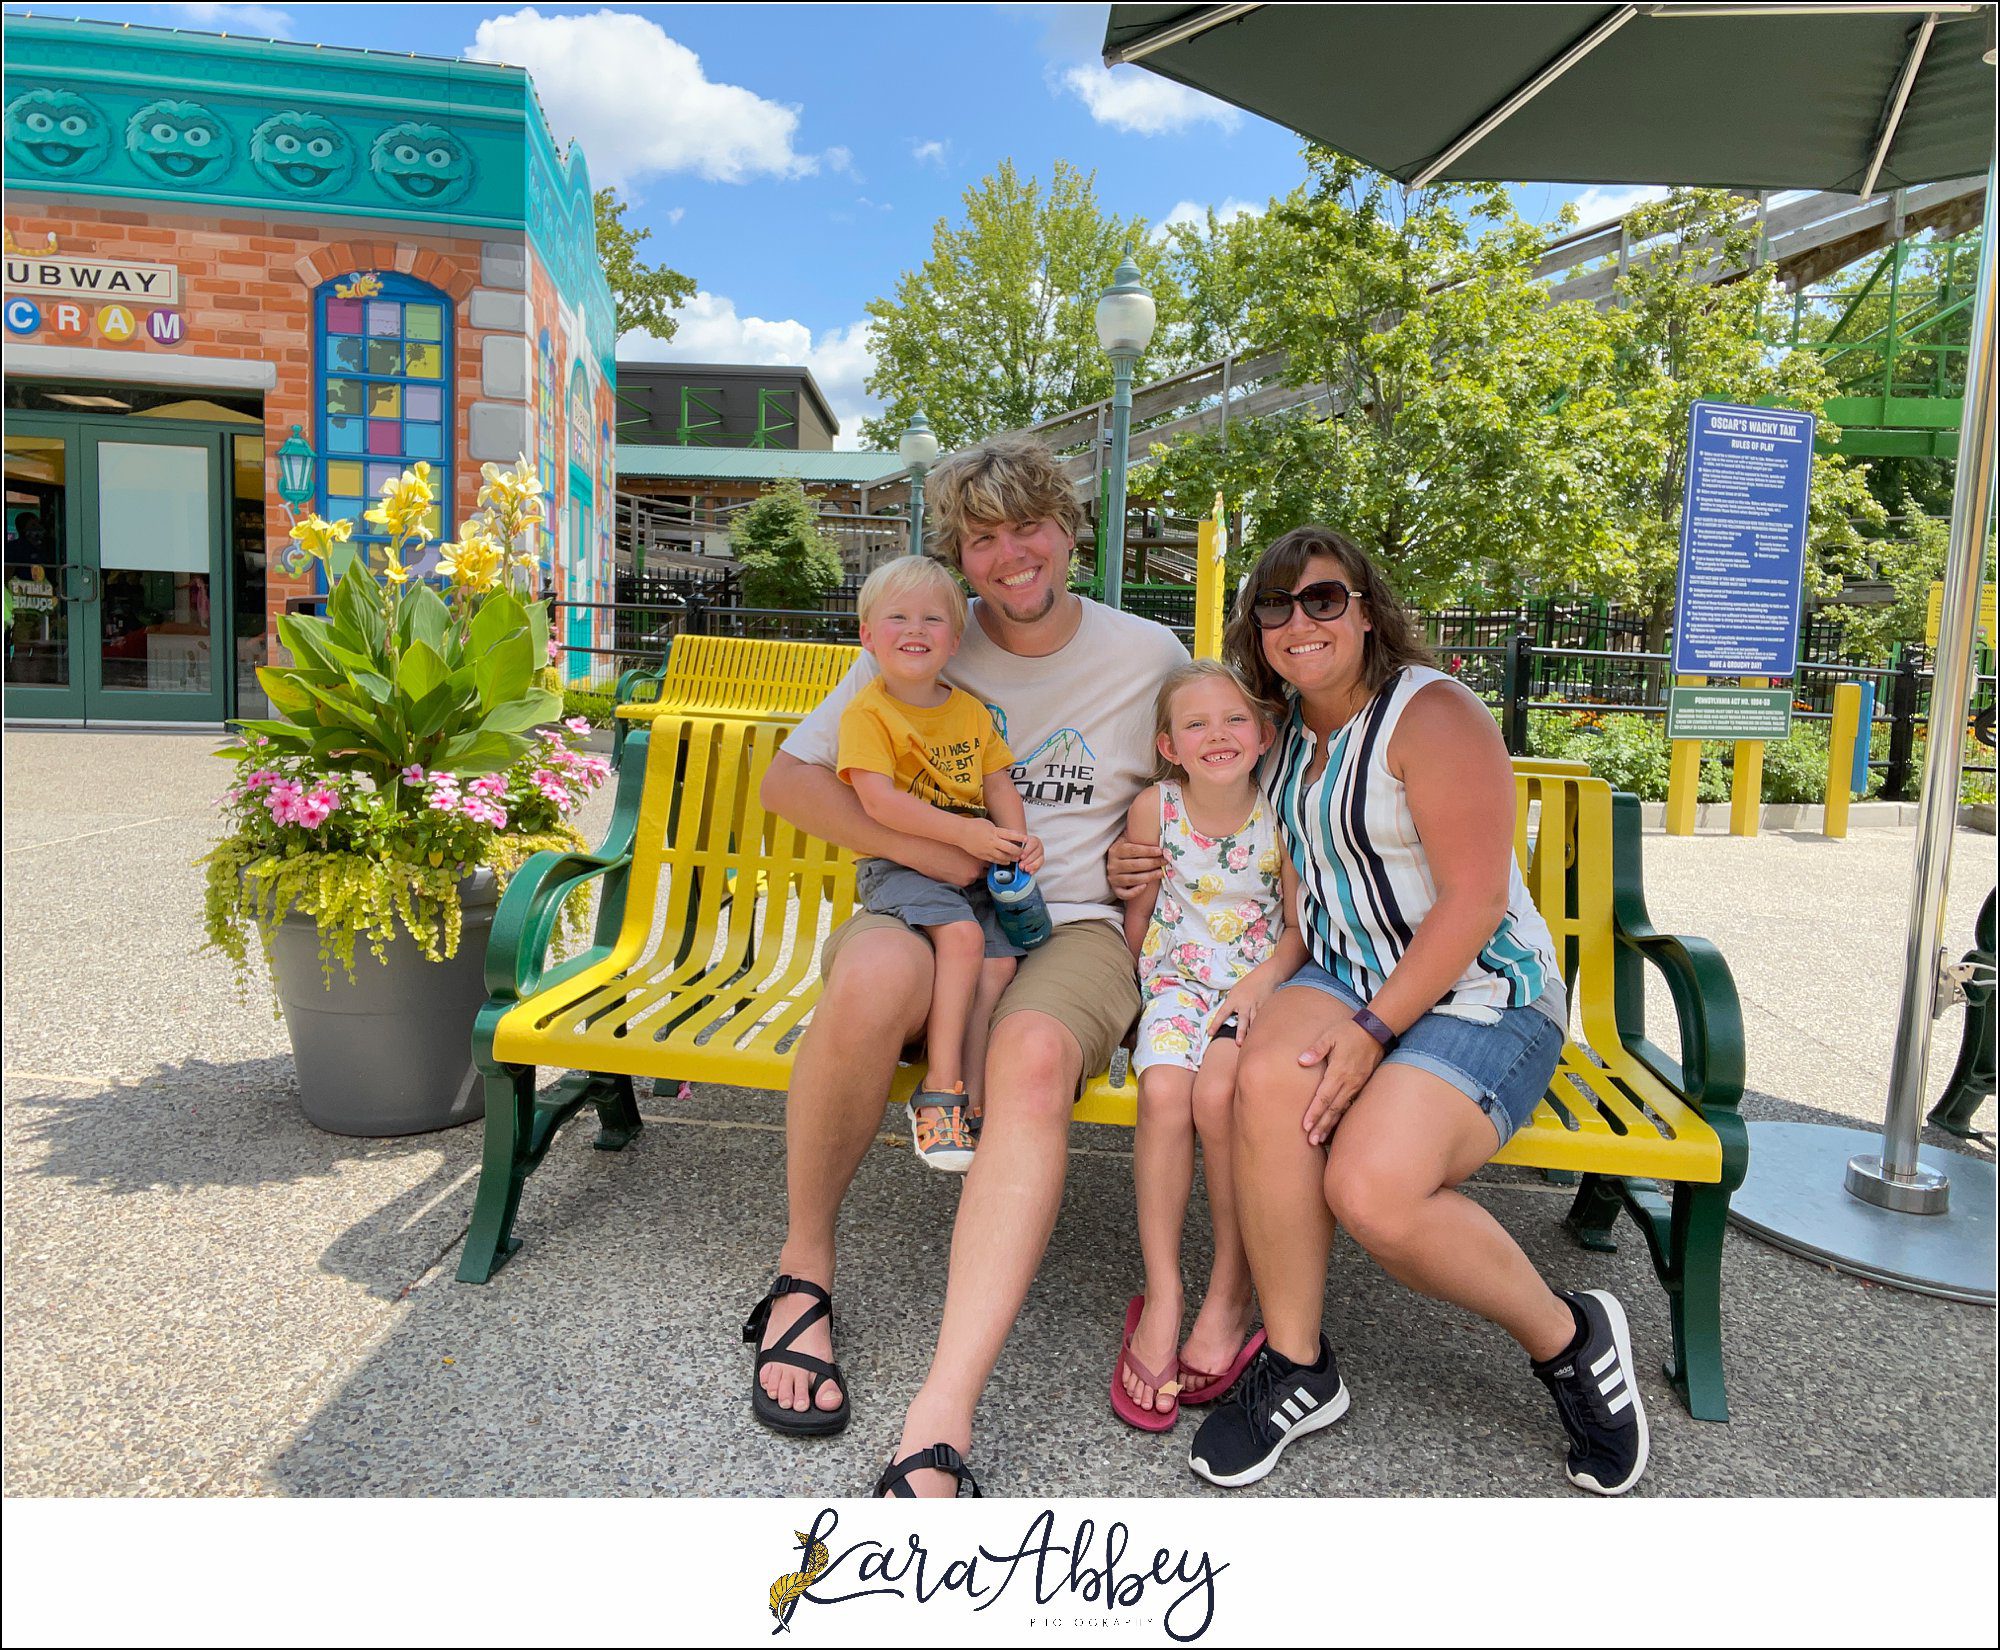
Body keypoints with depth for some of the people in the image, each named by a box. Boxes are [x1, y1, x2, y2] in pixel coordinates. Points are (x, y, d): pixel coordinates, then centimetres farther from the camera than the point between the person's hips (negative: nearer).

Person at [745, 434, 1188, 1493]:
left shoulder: (1149, 657, 9)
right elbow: (787, 779, 3)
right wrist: (925, 848, -10)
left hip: (1073, 928, 0)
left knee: (1035, 1054, -38)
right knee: (876, 973, -39)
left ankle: (938, 1430, -39)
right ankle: (802, 1276, -15)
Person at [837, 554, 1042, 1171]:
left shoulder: (971, 710, 15)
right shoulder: (867, 712, -4)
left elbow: (998, 781, 12)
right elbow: (878, 799, -15)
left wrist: (1017, 838, -9)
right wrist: (962, 832, -21)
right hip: (900, 865, -5)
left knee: (1000, 959, -17)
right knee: (961, 935, -30)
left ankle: (963, 1097, -13)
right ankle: (943, 1088, -23)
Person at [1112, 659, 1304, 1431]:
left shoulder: (1280, 814, -6)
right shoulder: (1154, 808, -3)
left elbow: (1302, 926, -2)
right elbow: (1138, 915, 8)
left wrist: (1261, 982, -16)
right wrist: (1148, 988, 0)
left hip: (1259, 986, -1)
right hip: (1176, 983, 1)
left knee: (1217, 1099, -28)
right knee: (1163, 1092, -28)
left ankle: (1229, 1297, -10)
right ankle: (1161, 1295, -15)